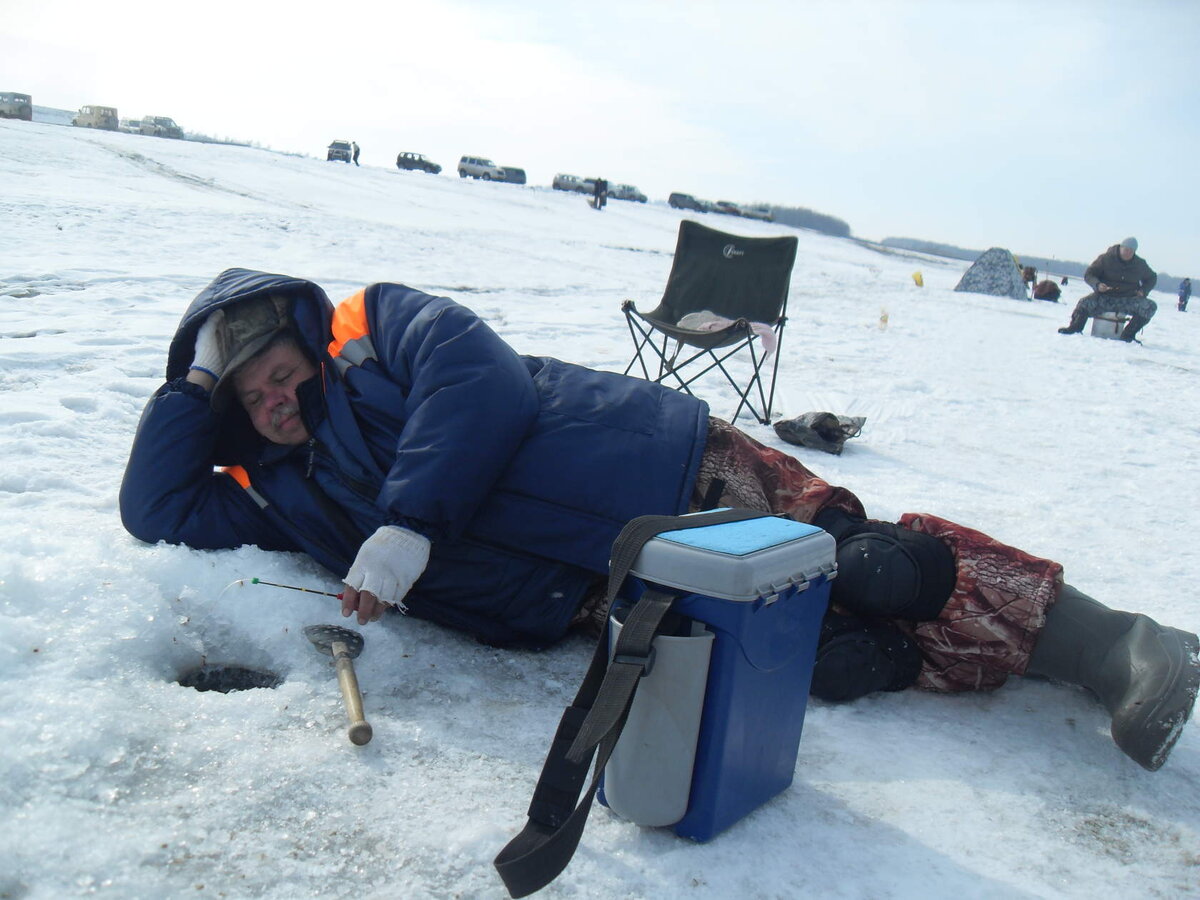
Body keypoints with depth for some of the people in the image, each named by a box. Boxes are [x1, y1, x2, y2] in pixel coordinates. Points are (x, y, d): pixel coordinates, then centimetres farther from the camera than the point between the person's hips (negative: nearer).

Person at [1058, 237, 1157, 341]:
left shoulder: (1140, 264, 6)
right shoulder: (1106, 258, -3)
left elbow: (1152, 278, 22)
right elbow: (1088, 274, -2)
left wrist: (1143, 291, 2)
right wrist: (1097, 285, -23)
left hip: (1128, 300, 2)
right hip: (1104, 297, -2)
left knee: (1151, 306, -22)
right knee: (1085, 303, -32)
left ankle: (1128, 335, -16)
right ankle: (1074, 328, -11)